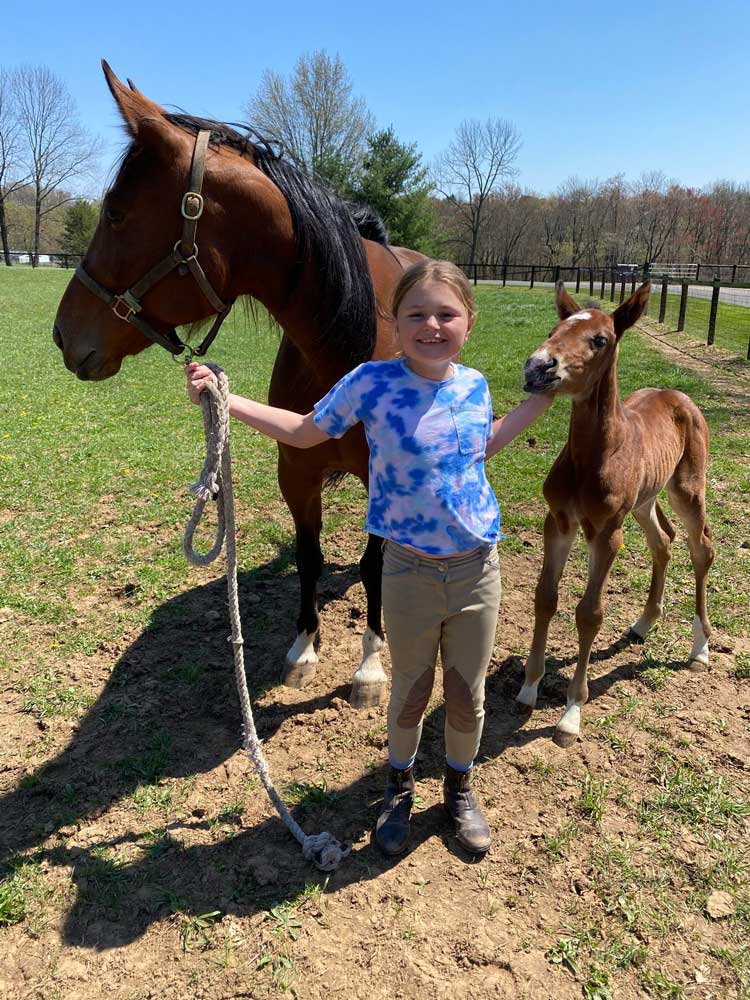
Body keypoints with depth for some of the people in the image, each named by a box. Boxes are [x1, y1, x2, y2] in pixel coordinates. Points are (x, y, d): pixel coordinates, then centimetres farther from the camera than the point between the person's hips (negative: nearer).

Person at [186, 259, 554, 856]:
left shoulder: (474, 386, -2)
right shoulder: (372, 383, -13)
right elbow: (304, 431, 1)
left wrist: (542, 398, 15)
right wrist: (222, 398, -3)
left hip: (479, 566, 3)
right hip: (410, 570, -2)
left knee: (468, 696, 17)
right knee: (410, 693, 17)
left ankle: (460, 788, 45)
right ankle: (400, 786, 46)